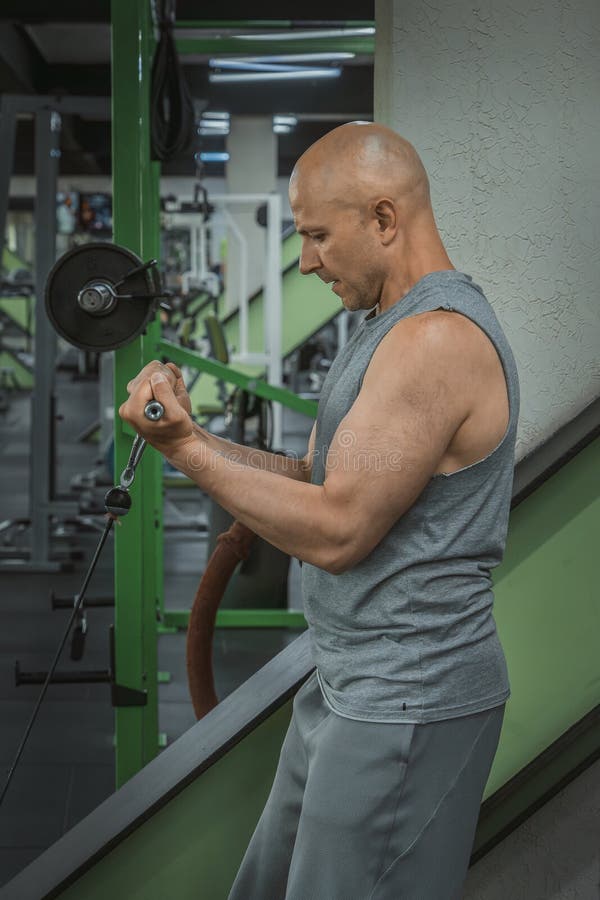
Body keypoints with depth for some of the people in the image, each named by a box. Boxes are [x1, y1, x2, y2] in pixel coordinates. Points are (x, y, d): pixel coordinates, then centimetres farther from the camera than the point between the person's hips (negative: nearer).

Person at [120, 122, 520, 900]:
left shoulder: (438, 339, -21)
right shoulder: (391, 328, 13)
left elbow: (334, 530, -23)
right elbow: (317, 480, 13)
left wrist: (190, 452, -16)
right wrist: (189, 437, 1)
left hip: (407, 703, -10)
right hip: (349, 682, 10)